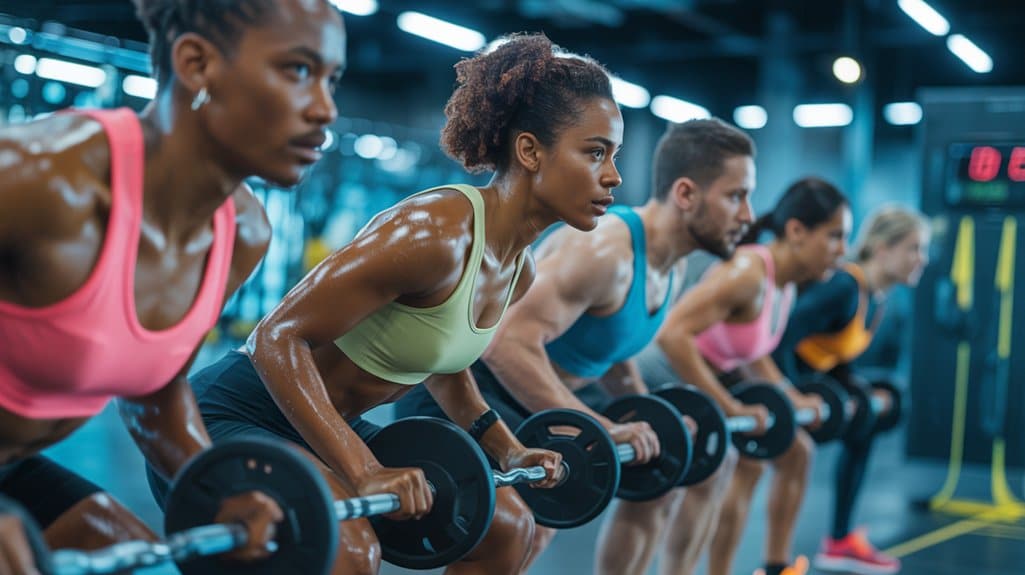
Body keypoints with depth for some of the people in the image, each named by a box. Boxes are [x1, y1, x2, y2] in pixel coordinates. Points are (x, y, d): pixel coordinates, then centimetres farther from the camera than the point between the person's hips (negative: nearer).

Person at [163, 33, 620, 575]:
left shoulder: (518, 270, 1)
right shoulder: (434, 231, -27)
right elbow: (278, 338, -29)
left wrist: (505, 448, 13)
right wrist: (364, 472, -35)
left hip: (331, 427, 10)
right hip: (237, 416, -10)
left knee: (506, 525, 13)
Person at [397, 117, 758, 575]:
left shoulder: (670, 266, 3)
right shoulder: (603, 249, -28)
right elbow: (507, 343, -37)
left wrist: (647, 419, 5)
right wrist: (599, 428, -37)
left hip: (538, 398, 10)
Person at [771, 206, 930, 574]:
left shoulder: (878, 295, 3)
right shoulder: (844, 287, -28)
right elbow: (780, 339, -35)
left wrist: (859, 390, 7)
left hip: (800, 370, 11)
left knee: (860, 429, 15)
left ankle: (840, 543, 23)